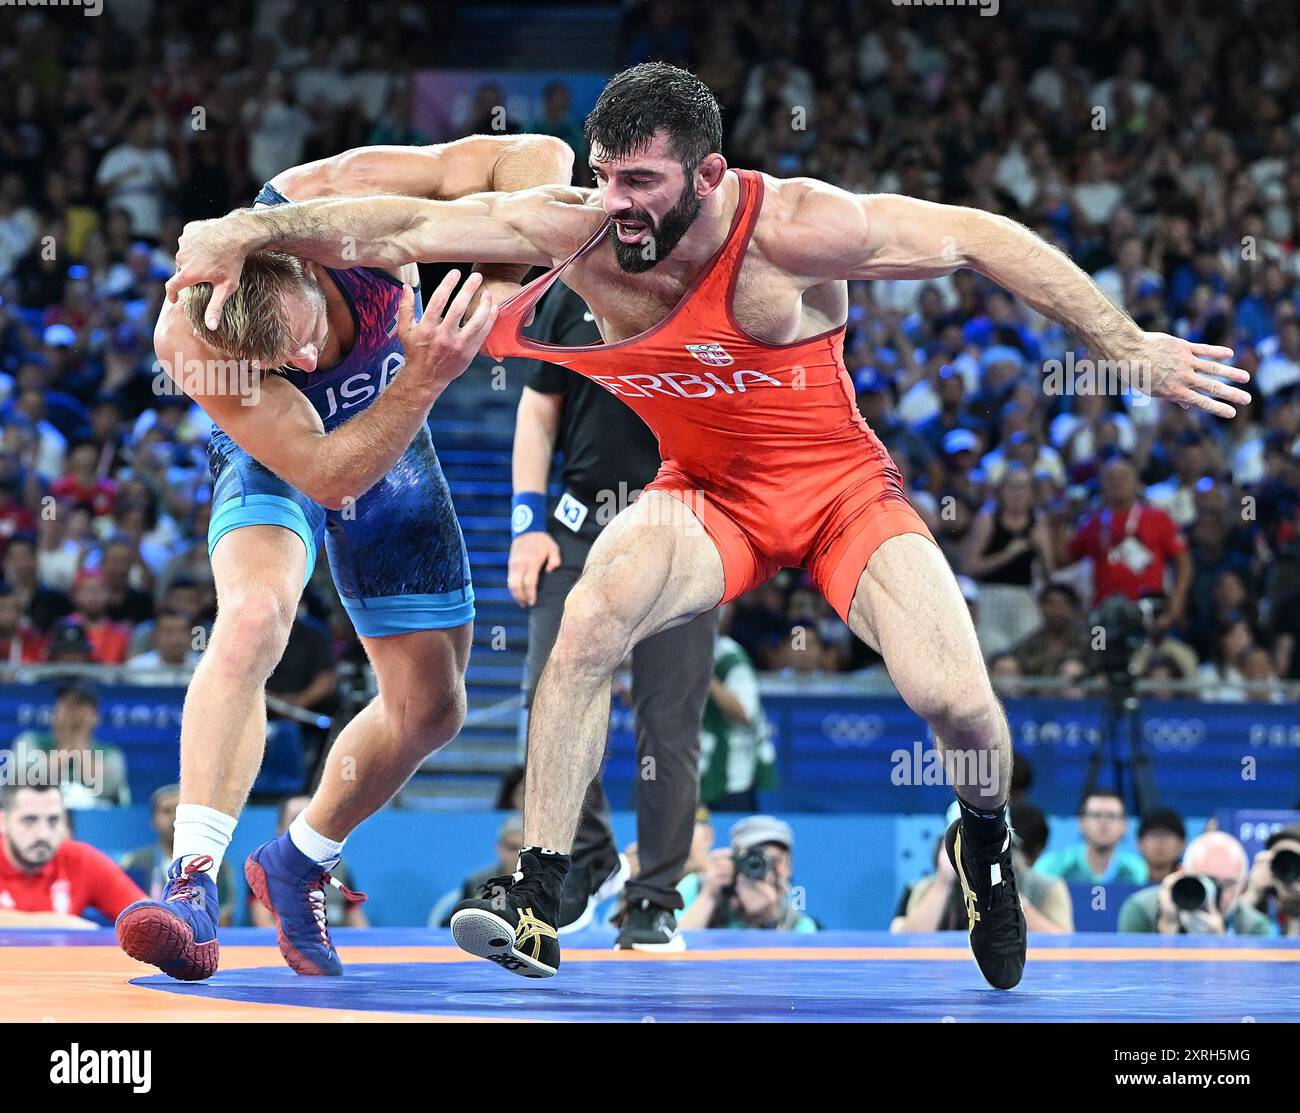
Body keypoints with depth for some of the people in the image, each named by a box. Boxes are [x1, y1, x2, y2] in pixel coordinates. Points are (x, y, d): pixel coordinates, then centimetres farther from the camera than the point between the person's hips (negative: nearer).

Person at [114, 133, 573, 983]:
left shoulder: (340, 197, -36)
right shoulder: (188, 341, -39)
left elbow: (537, 159, -31)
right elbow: (327, 475, -37)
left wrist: (497, 274, -47)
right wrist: (426, 378, -50)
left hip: (394, 449, 4)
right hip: (277, 462, -4)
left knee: (431, 707, 7)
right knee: (254, 614, -36)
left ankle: (300, 864, 30)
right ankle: (193, 882, -34)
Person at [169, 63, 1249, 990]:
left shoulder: (790, 228, -27)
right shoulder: (575, 229, -18)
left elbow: (983, 238, -20)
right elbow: (403, 226, -16)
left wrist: (1129, 348, -19)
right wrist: (247, 231, -24)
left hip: (841, 484, -2)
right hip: (706, 493, 2)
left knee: (952, 698, -21)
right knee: (589, 621, -27)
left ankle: (986, 837, 16)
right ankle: (537, 907, -20)